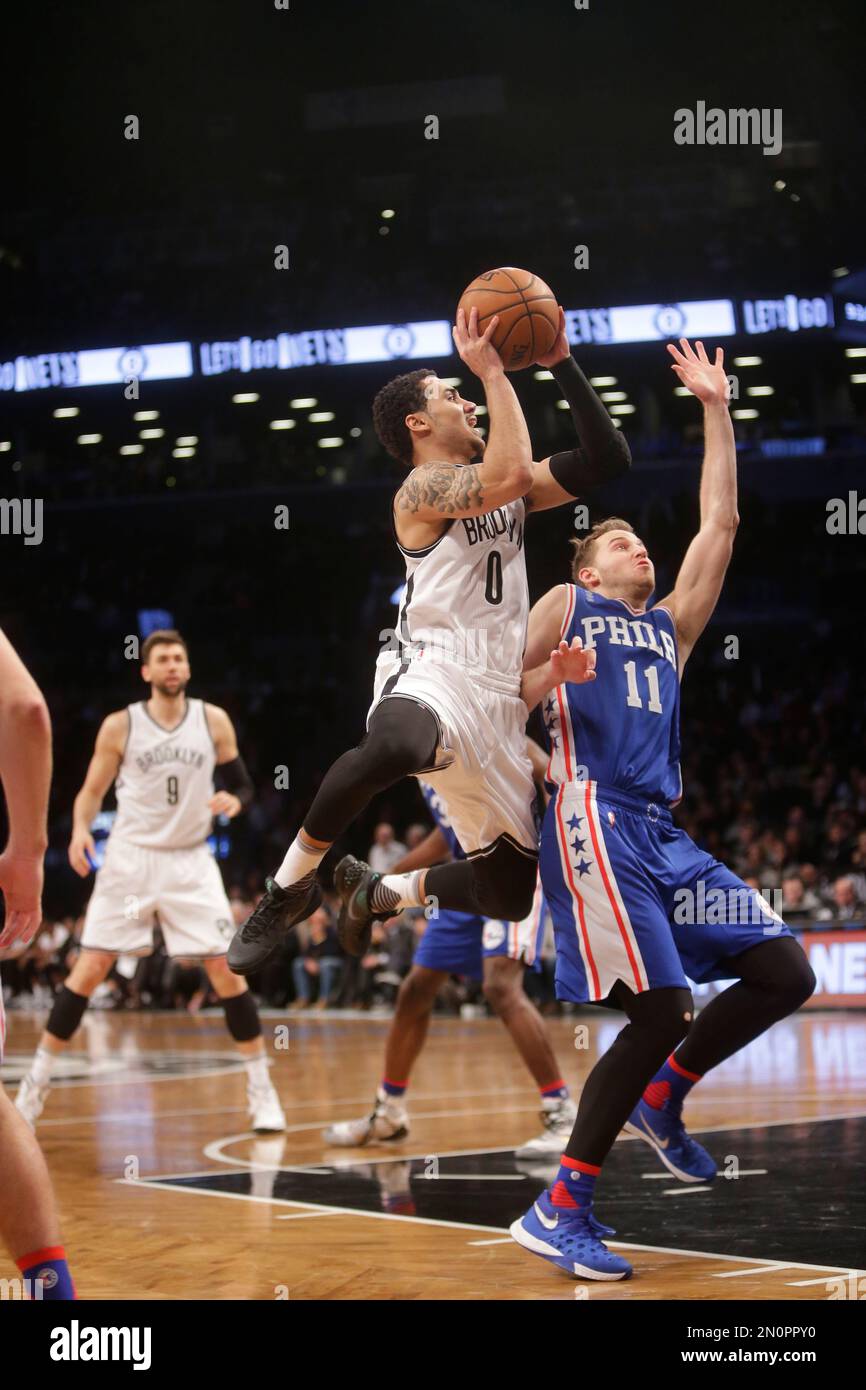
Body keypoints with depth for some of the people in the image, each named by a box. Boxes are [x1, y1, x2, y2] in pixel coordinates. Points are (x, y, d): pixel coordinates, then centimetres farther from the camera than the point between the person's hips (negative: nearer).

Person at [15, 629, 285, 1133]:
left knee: (226, 968, -6)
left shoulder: (214, 720, 0)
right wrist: (81, 829, -15)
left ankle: (262, 1089, 4)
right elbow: (93, 790, 4)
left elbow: (242, 784, 8)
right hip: (130, 858, -1)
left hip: (191, 862, 1)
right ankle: (35, 1084, 6)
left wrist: (234, 800, -15)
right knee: (89, 969, -4)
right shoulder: (120, 726, -2)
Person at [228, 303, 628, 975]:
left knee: (509, 895, 7)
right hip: (433, 669, -8)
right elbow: (509, 475, -24)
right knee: (391, 746, -45)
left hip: (498, 701, 8)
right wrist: (492, 370, -15)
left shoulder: (497, 487, 20)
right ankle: (291, 887, -22)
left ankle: (376, 891, 32)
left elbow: (609, 459, 14)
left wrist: (563, 365, 8)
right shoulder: (424, 486, -4)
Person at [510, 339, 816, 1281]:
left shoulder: (671, 625, 25)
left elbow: (719, 523, 23)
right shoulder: (565, 606, 11)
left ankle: (661, 1096, 15)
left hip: (664, 833, 7)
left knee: (784, 974, -3)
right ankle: (559, 1211, -11)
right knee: (660, 1010, -18)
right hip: (594, 822, -7)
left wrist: (714, 411, 24)